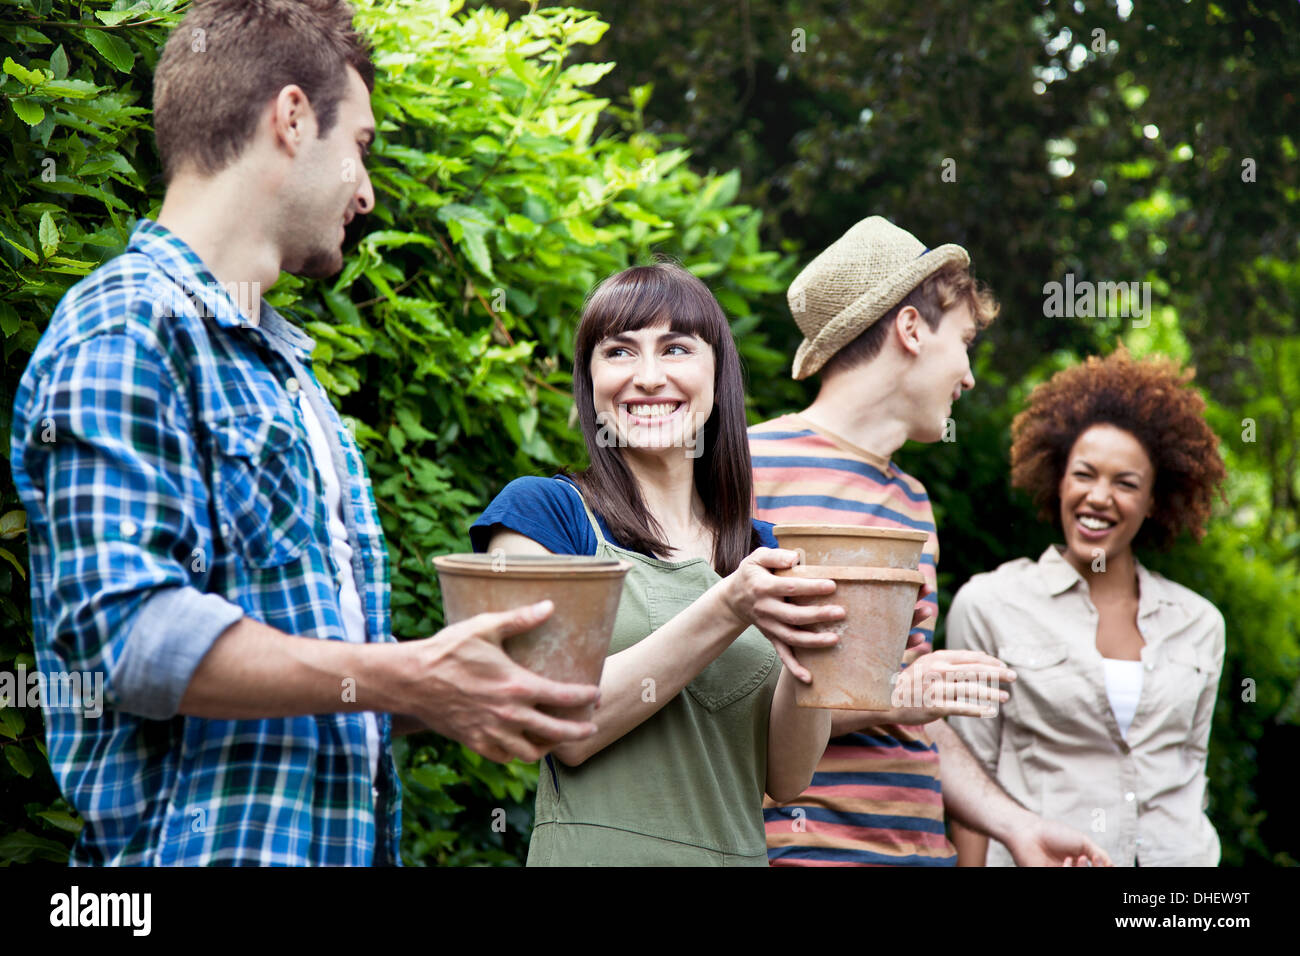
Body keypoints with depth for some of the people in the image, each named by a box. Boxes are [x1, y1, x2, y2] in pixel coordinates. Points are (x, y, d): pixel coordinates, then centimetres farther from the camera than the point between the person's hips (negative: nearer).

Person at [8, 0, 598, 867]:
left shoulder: (285, 372, 20)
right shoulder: (125, 330, -10)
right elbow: (123, 627, -22)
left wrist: (442, 698, 4)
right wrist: (408, 681, -23)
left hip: (341, 841, 9)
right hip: (198, 846, -9)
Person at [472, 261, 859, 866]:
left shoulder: (757, 553, 7)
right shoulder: (542, 511, -5)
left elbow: (787, 778, 1)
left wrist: (806, 645, -15)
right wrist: (726, 611, -22)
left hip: (740, 853, 4)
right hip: (596, 850, -4)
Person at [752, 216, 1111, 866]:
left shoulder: (912, 502, 18)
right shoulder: (751, 471, -9)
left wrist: (1016, 825, 14)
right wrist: (884, 698, -19)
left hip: (921, 848, 7)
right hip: (801, 848, -7)